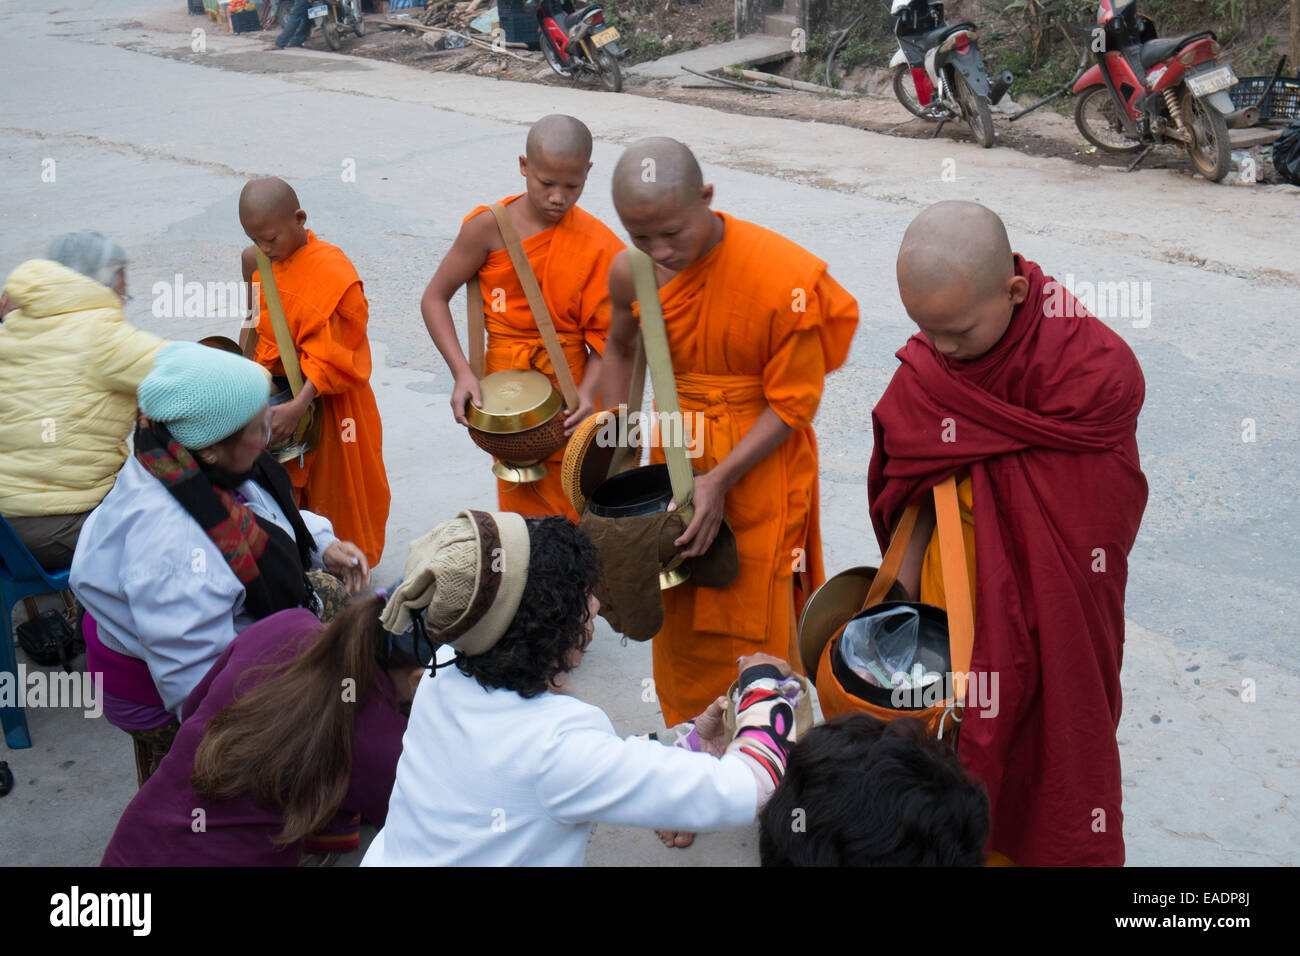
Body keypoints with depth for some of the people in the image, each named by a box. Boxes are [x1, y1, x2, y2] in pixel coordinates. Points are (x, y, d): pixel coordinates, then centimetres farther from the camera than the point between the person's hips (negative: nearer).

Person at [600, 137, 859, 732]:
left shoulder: (783, 281, -25)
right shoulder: (631, 273, -10)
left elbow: (792, 405, -18)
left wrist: (719, 481, -25)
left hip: (761, 461, -4)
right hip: (676, 453, 5)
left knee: (753, 623, 6)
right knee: (680, 615, 18)